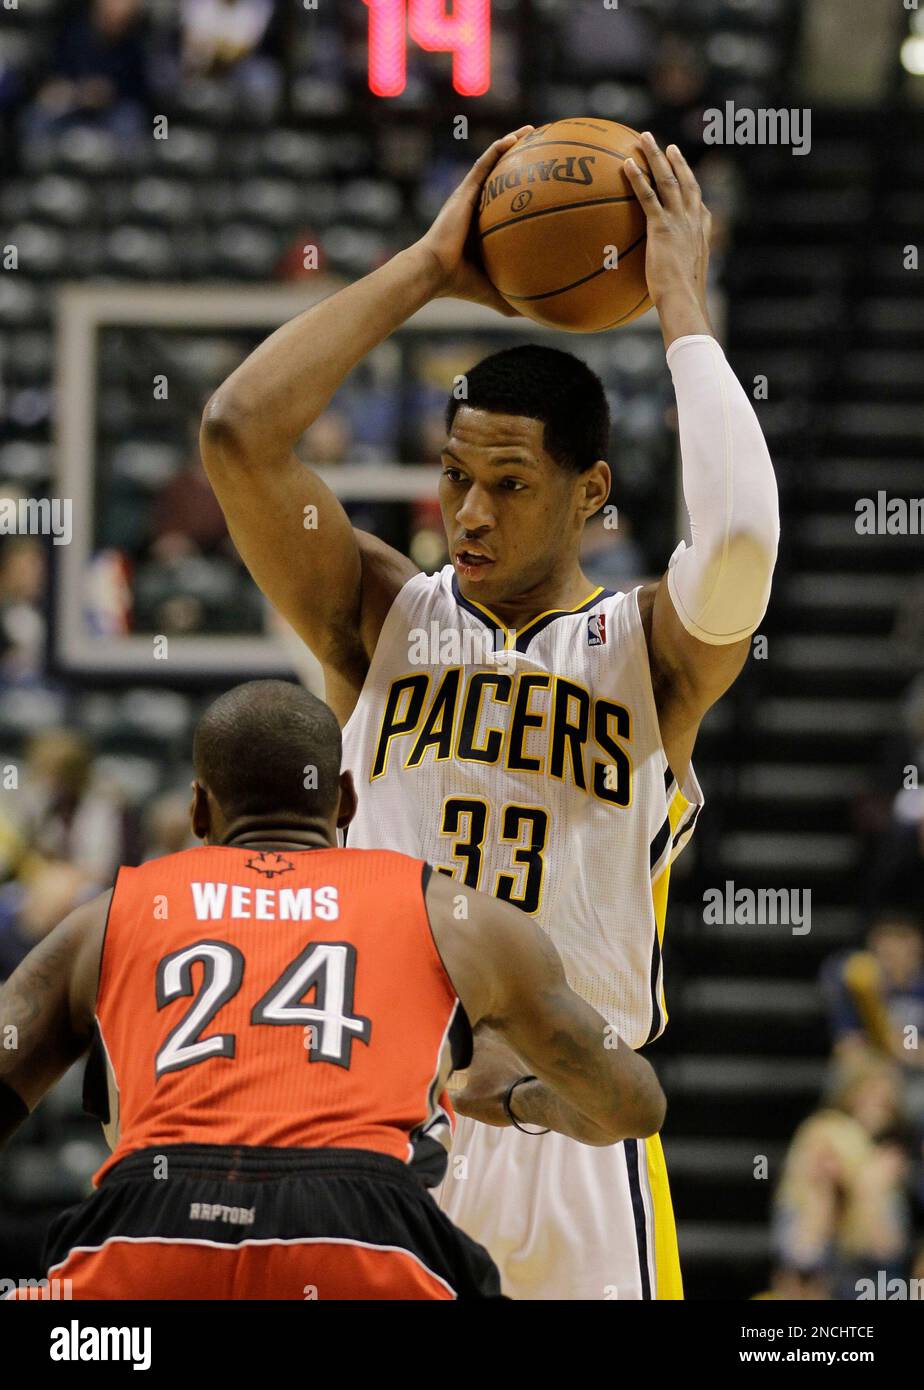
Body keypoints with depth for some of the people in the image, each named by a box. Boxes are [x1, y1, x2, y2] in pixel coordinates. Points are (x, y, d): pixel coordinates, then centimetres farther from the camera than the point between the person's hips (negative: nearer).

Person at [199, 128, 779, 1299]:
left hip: (574, 1143, -1)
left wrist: (681, 304, -9)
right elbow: (238, 435, -6)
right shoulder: (382, 620, 8)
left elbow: (739, 543, -20)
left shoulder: (650, 651, 4)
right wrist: (427, 269, -2)